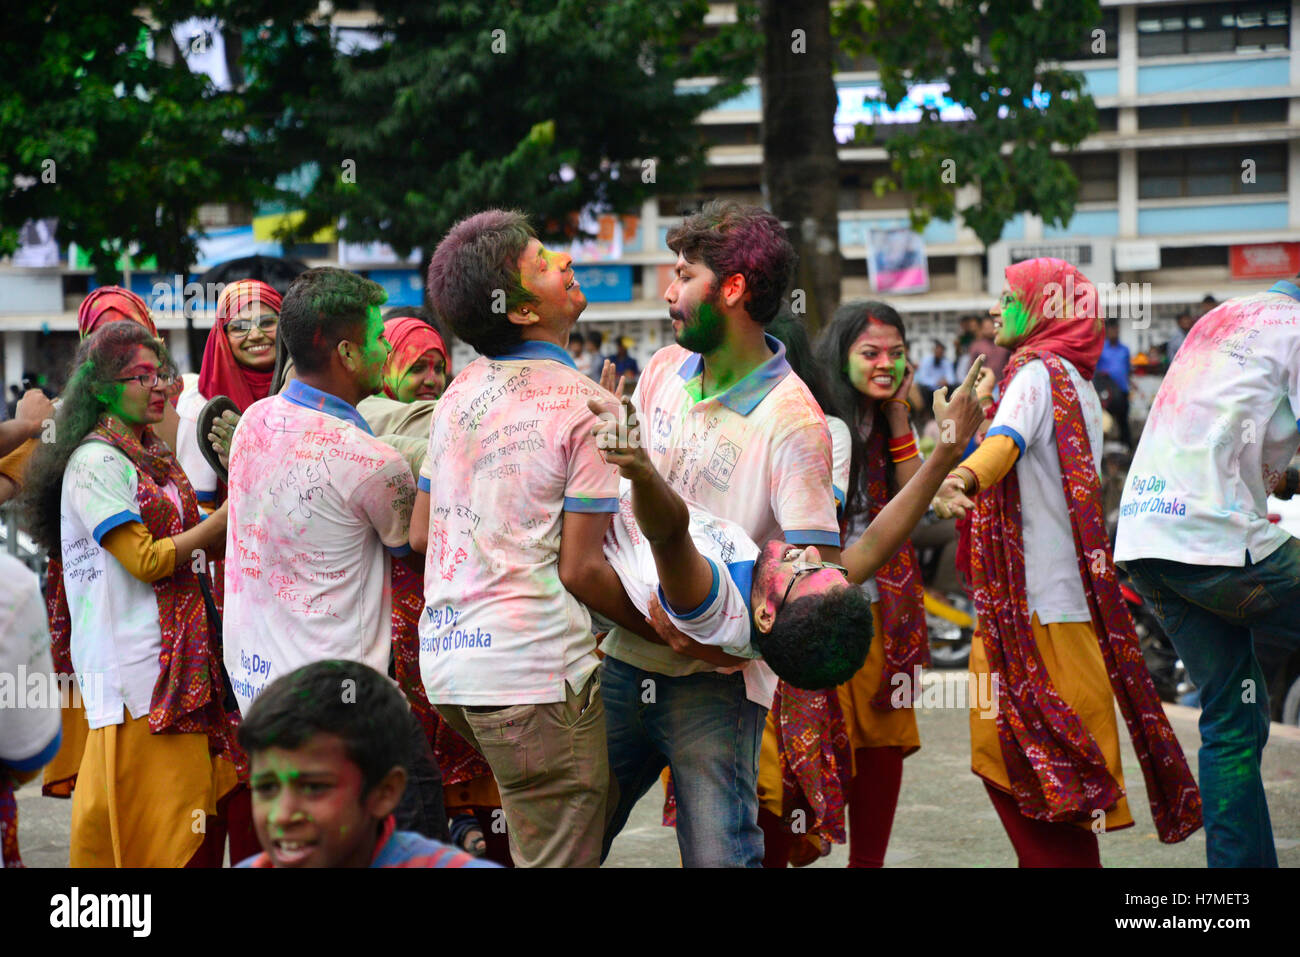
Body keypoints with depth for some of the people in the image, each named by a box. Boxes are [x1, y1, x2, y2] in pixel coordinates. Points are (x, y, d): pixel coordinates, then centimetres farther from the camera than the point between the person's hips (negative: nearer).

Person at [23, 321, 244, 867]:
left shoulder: (153, 454, 16)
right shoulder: (95, 462, -10)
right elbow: (145, 560, -15)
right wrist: (222, 522, -11)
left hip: (183, 655, 8)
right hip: (134, 662, -8)